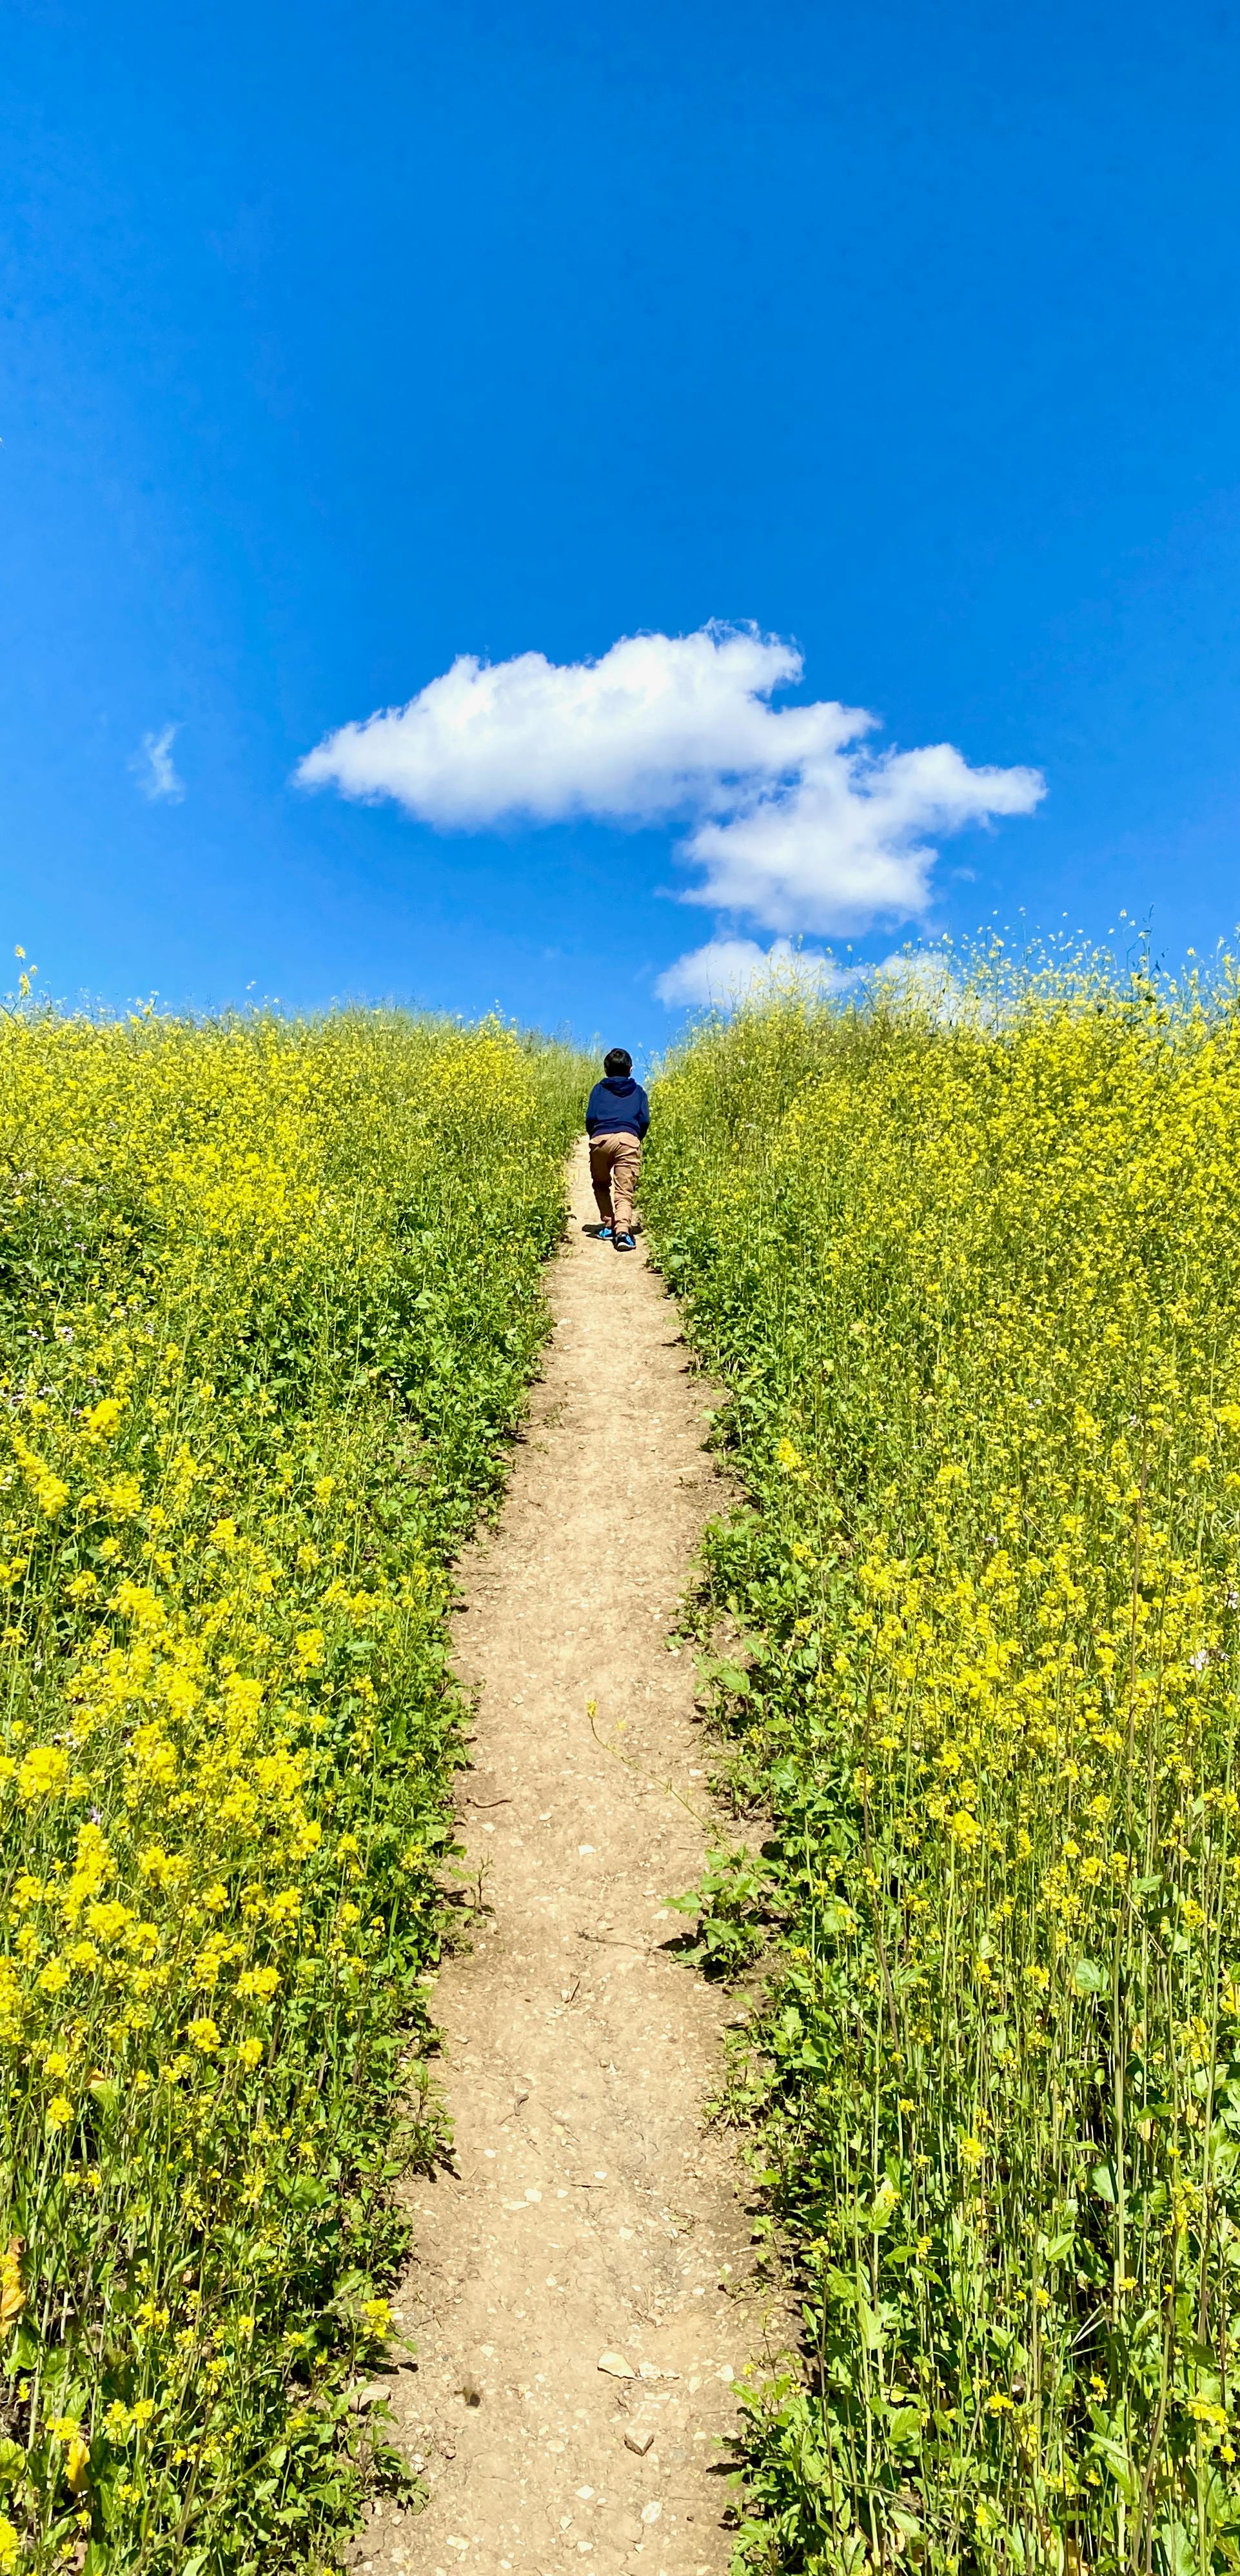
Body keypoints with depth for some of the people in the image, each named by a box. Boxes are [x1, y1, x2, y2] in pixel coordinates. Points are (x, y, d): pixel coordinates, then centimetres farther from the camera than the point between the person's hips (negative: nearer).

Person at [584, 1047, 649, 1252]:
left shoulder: (599, 1089, 19)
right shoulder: (638, 1091, 21)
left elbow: (590, 1118, 7)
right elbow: (645, 1120, 10)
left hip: (601, 1139, 0)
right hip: (629, 1139, 0)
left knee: (602, 1184, 23)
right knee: (624, 1191, -5)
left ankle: (608, 1226, 16)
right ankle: (623, 1230, -26)